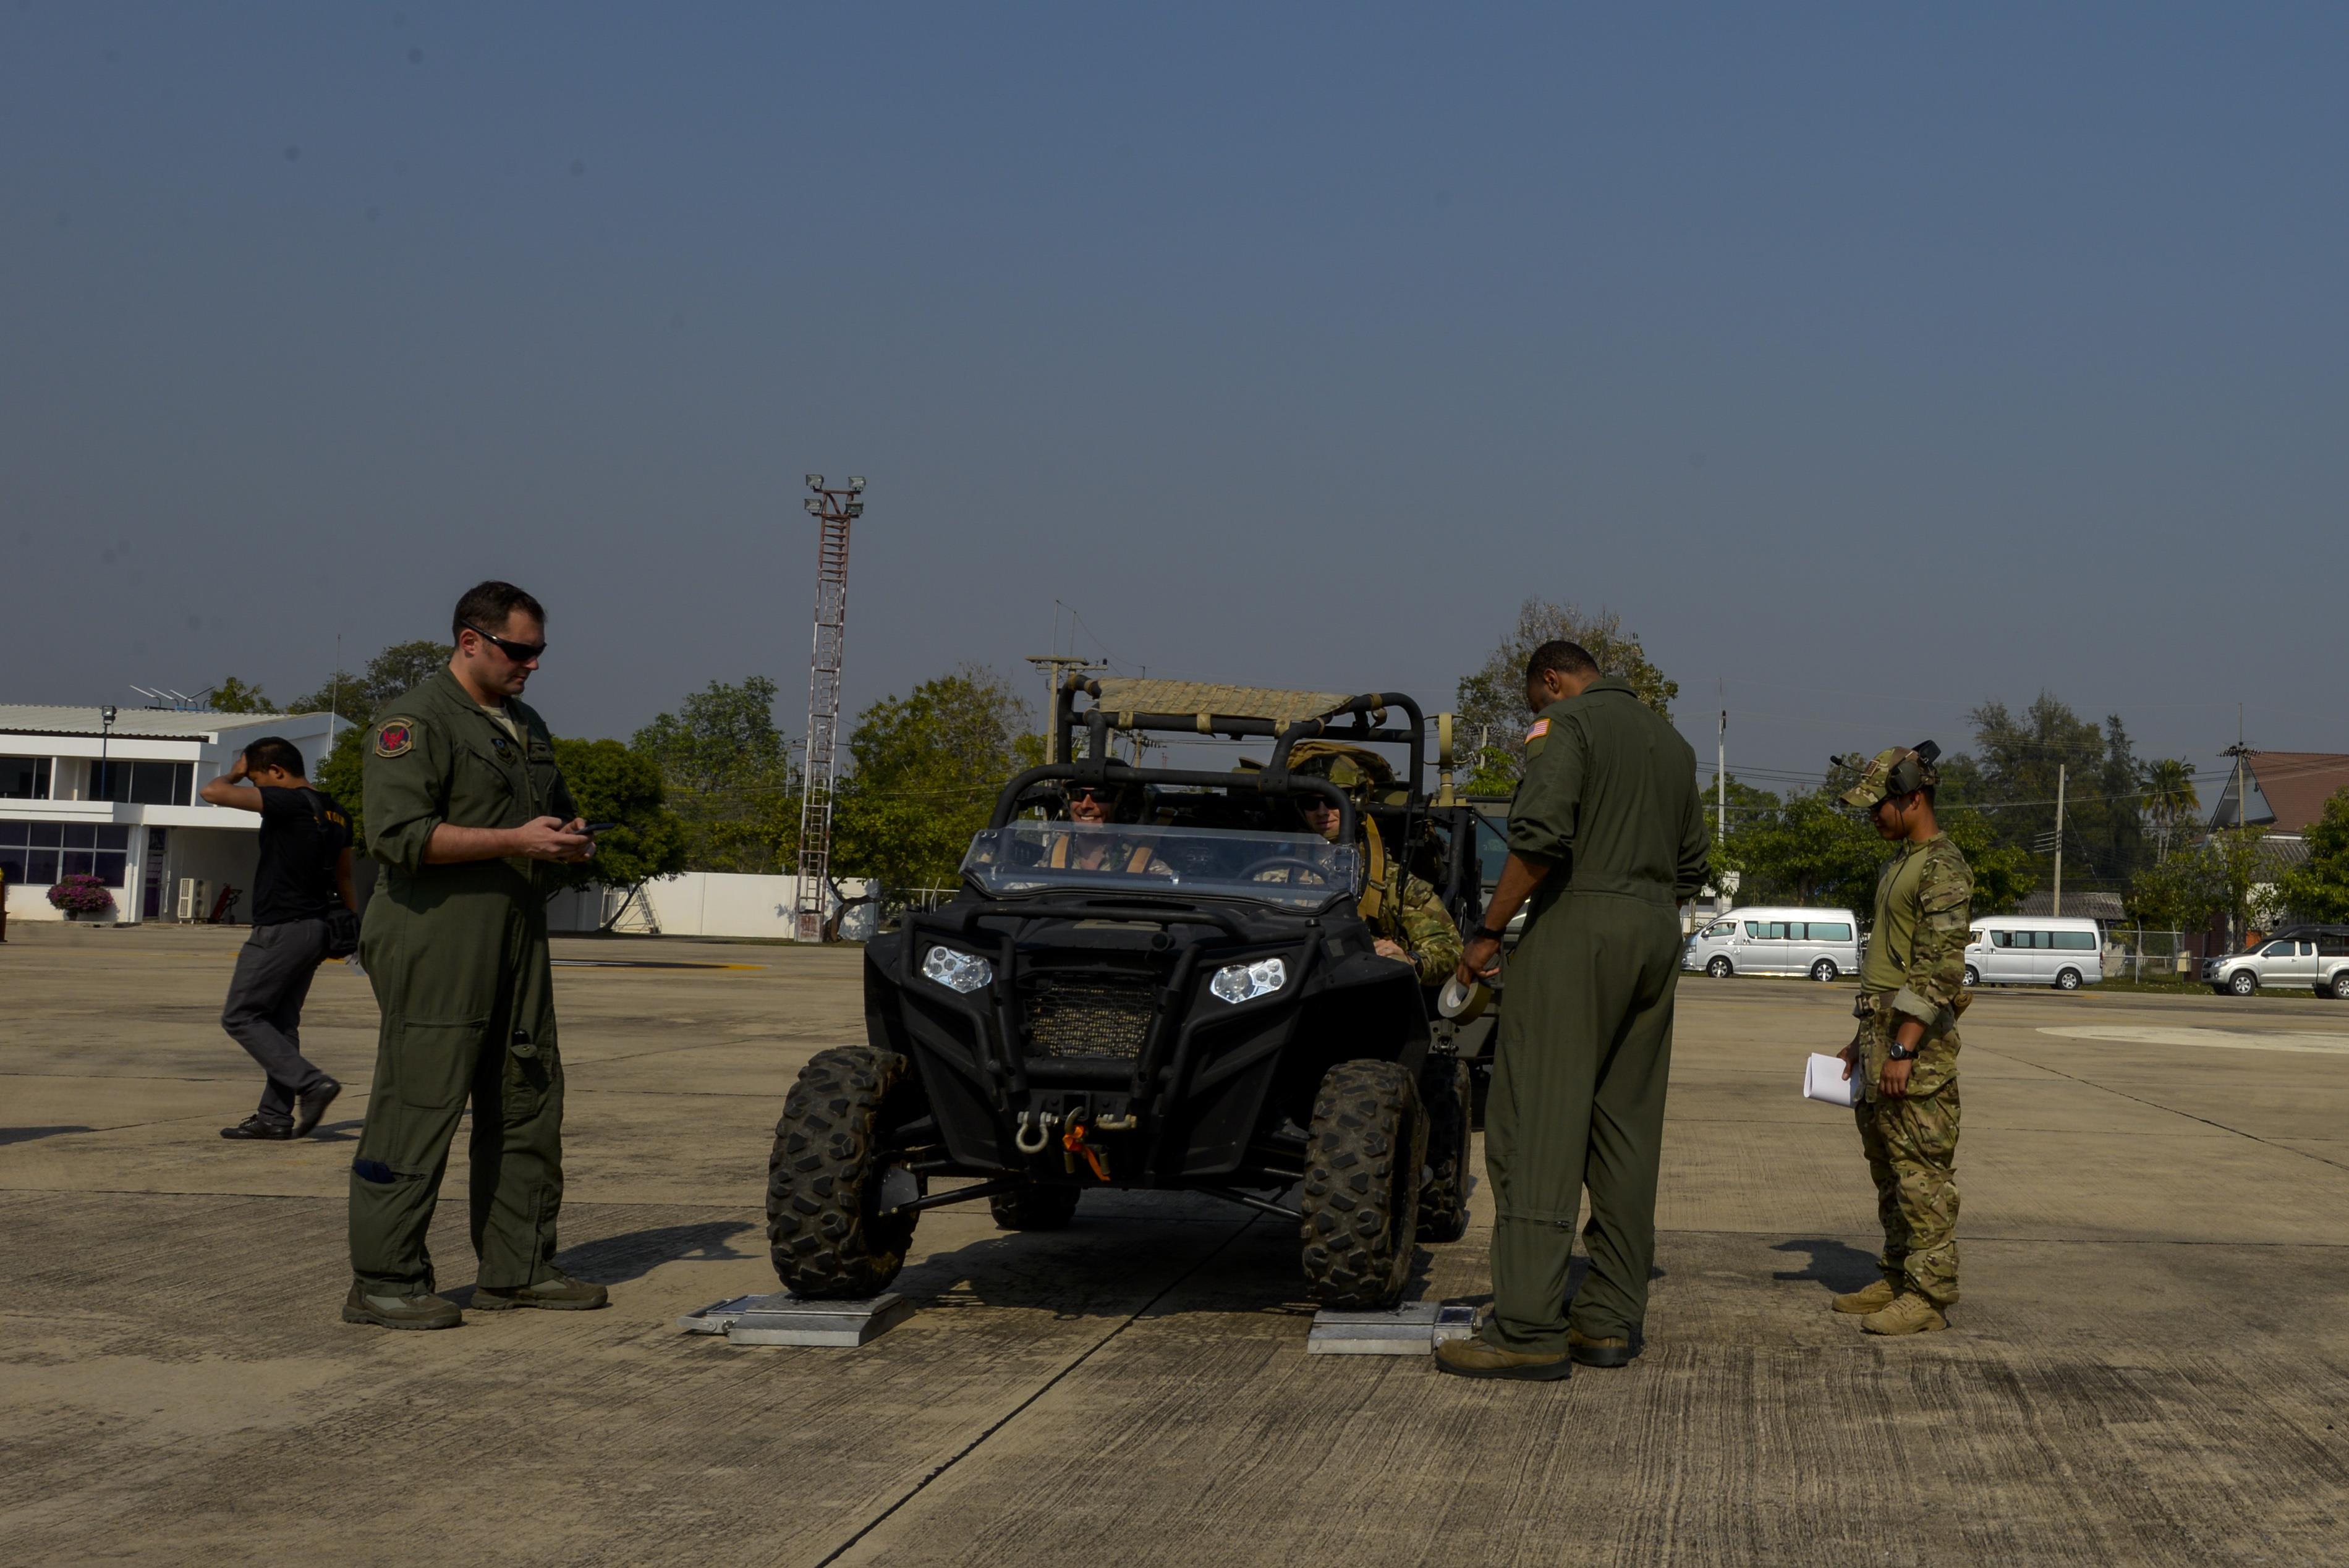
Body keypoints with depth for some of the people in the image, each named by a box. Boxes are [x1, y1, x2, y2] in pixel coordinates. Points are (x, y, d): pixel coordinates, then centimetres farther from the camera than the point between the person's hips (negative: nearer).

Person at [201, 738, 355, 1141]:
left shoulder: (288, 803, -17)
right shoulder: (336, 815, 11)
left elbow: (213, 792, -19)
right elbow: (344, 877, 20)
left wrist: (235, 774, 2)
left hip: (280, 930, -9)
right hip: (315, 928, 9)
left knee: (240, 1017, -2)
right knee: (280, 1022, 13)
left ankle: (310, 1083, -12)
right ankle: (275, 1116, 12)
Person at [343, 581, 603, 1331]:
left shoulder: (527, 728, 20)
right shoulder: (414, 721, -8)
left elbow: (557, 809, 34)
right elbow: (398, 833, -20)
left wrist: (569, 838, 9)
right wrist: (515, 840, -20)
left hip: (517, 944, 9)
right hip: (435, 941, -9)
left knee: (527, 1101, 10)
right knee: (417, 1107, -8)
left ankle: (517, 1269, 18)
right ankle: (383, 1282, -5)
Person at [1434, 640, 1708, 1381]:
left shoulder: (1567, 725, -5)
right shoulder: (1671, 741, 21)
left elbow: (1541, 839, -18)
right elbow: (1691, 867, 24)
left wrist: (1488, 932, -12)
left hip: (1576, 929, -8)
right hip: (1657, 935, 8)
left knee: (1537, 1125, -10)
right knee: (1627, 1130, 10)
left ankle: (1529, 1328, -16)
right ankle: (1611, 1320, 9)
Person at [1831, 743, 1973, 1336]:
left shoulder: (1943, 867, -13)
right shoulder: (1899, 864, 19)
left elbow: (1941, 967, -19)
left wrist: (1904, 1048, -23)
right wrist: (1863, 1040, 24)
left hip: (1918, 1041, -10)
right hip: (1882, 1032, 10)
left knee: (1923, 1172, -7)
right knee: (1888, 1170, 13)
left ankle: (1929, 1296, -5)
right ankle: (1897, 1280, 20)